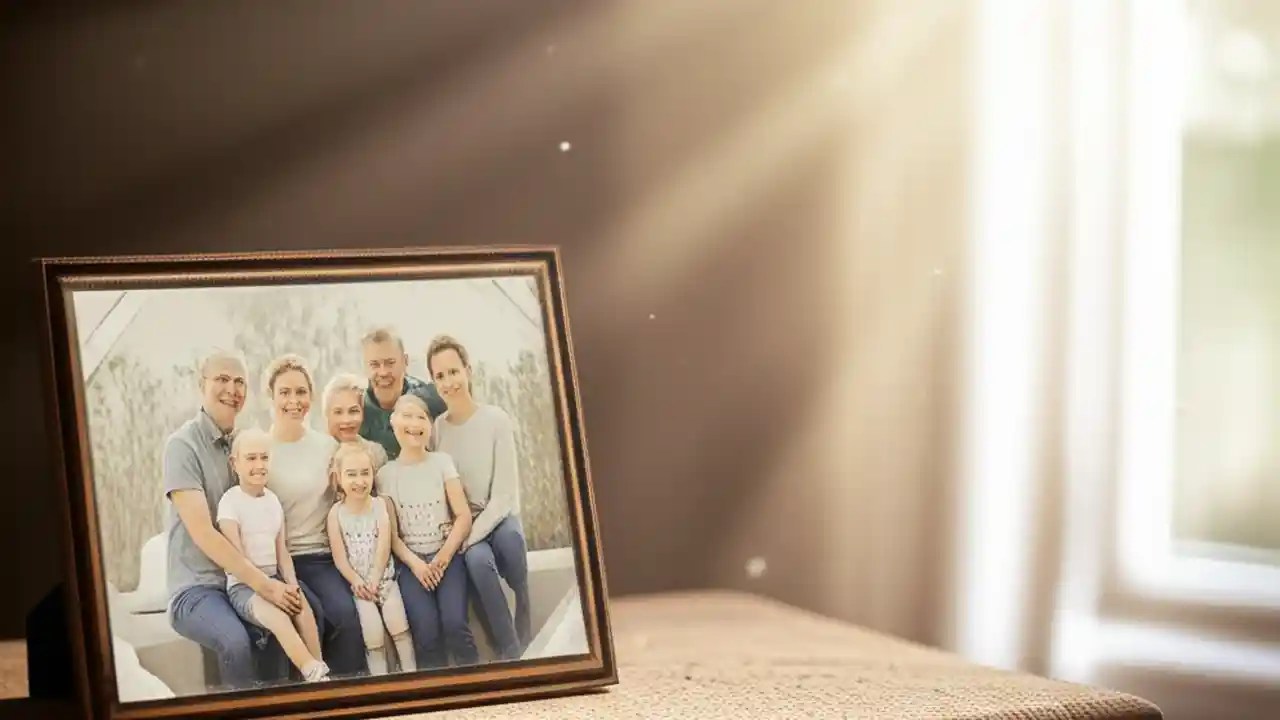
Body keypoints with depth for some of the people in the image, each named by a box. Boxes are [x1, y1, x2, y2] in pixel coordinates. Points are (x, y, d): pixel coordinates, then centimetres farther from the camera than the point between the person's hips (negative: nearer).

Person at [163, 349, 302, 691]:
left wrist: (276, 582, -7)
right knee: (236, 642, -34)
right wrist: (264, 584, -24)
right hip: (196, 587, -6)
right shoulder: (182, 445, -9)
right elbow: (202, 532, -18)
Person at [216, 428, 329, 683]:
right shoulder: (231, 501, -8)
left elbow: (281, 550, 12)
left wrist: (292, 585, -4)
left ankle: (319, 674, -22)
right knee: (277, 616, -34)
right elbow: (236, 556, -14)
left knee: (304, 611, -24)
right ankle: (315, 674, -37)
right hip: (243, 585, -6)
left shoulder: (273, 499, 11)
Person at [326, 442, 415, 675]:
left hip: (384, 578, 1)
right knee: (372, 627, -19)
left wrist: (375, 581, -13)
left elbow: (384, 546, -6)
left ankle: (410, 673, -6)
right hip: (358, 583, -1)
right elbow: (339, 556, -6)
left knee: (397, 621, -17)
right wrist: (357, 582, -15)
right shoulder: (336, 513, -3)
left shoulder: (380, 505, 0)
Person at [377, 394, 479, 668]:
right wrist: (415, 563, -14)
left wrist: (444, 556, -11)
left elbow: (463, 516, 1)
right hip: (410, 561, 0)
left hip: (445, 555, 0)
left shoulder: (442, 462, 7)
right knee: (427, 631, -24)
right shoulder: (386, 474, 6)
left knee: (455, 624, -25)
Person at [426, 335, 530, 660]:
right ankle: (511, 655, -26)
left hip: (497, 520, -1)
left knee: (509, 536, -37)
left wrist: (470, 535, -22)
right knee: (478, 558, -35)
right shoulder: (434, 429, 0)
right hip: (460, 530, 1)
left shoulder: (496, 420, -7)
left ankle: (528, 642, -22)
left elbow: (505, 494, -12)